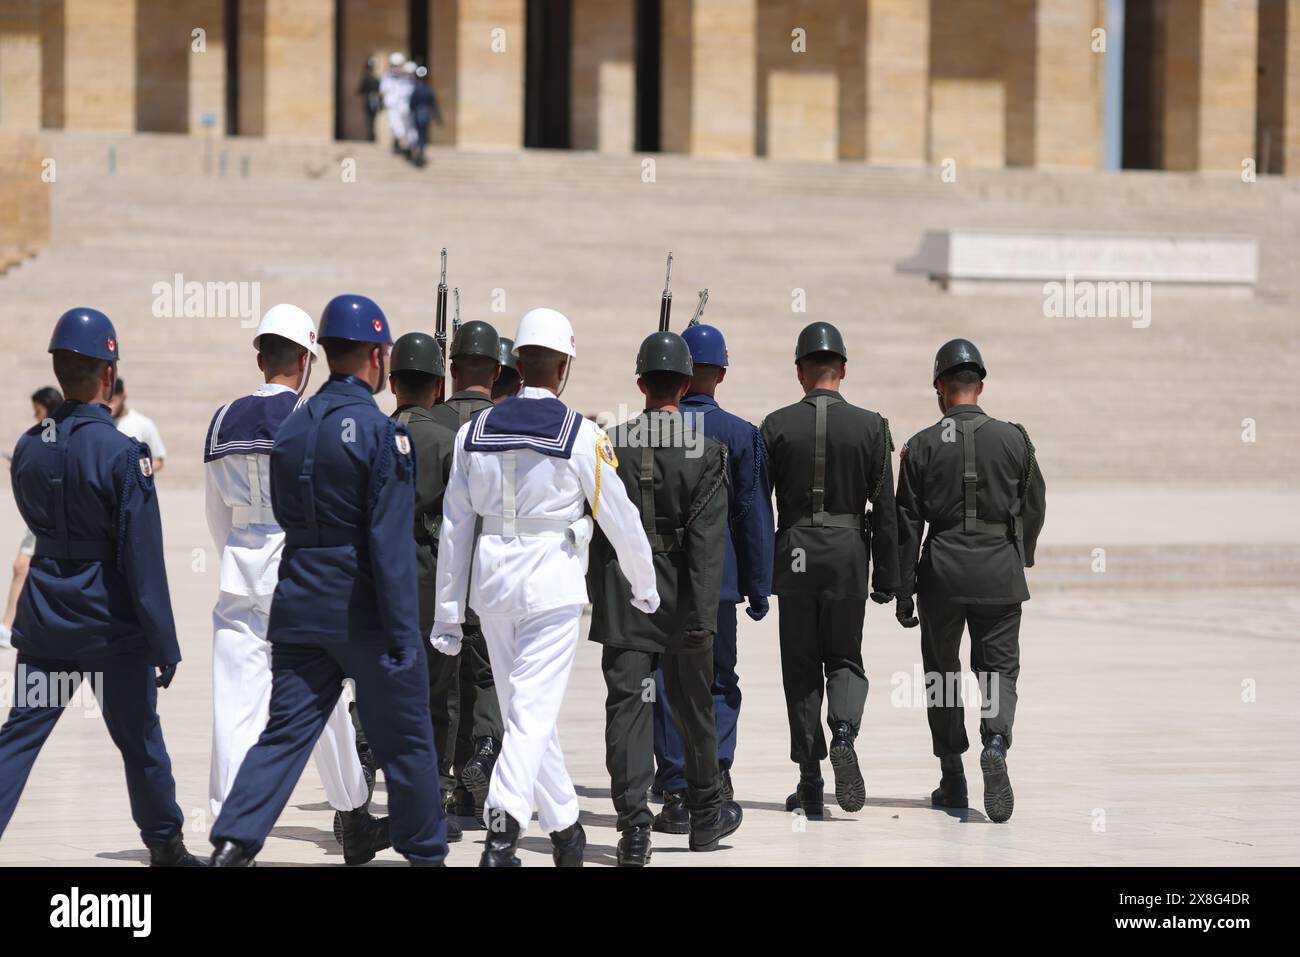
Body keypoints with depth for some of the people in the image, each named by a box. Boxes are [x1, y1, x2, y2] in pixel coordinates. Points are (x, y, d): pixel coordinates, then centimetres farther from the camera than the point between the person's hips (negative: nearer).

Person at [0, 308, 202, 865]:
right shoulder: (121, 452, -17)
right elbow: (143, 557, -16)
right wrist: (164, 645, -12)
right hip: (109, 619, -4)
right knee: (140, 737, 11)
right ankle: (165, 845, 25)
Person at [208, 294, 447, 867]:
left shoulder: (292, 429, 6)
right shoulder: (380, 432, -14)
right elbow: (390, 544, -17)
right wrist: (403, 635, -15)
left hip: (299, 608, 5)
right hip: (364, 611, -5)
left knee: (284, 732, 4)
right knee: (405, 739, 10)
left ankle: (234, 841, -10)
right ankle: (425, 852, 21)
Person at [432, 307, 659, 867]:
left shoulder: (475, 432, 4)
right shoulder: (580, 436, -7)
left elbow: (454, 527, 6)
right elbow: (620, 518, -1)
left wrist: (448, 610, 11)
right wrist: (645, 588, 14)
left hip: (491, 585, 4)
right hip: (552, 586, -4)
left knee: (524, 711, 16)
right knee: (533, 711, -6)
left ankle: (564, 828, 25)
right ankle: (502, 828, -22)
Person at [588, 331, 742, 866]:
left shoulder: (610, 446, -2)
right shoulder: (707, 451, -7)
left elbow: (596, 531, 3)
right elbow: (708, 541, -13)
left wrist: (597, 596, 12)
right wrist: (701, 616, -13)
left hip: (621, 598, 0)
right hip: (679, 601, 0)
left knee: (627, 706, -2)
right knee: (693, 707, 15)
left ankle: (634, 827, -11)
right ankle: (705, 813, 30)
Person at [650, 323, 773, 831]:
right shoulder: (742, 435, -3)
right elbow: (755, 516, -2)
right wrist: (759, 588, 4)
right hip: (719, 578, 0)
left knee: (666, 682, 5)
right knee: (720, 680, 15)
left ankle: (677, 793, 2)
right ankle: (715, 766, -3)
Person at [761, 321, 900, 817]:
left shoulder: (777, 426, -2)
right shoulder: (870, 426, -1)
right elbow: (885, 509, -1)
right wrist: (887, 578, 5)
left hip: (794, 556, 0)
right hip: (848, 554, 0)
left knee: (801, 666, 8)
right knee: (844, 659, 13)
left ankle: (810, 784, 7)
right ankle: (843, 734, -18)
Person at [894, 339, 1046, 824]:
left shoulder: (921, 446, -2)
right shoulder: (1014, 439, 0)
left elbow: (907, 524, -2)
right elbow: (1034, 509, 9)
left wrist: (903, 592, 3)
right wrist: (1022, 557, 28)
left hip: (941, 570, 0)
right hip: (999, 568, 0)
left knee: (941, 671, 13)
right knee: (999, 666, 6)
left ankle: (952, 779, 16)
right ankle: (996, 740, -23)